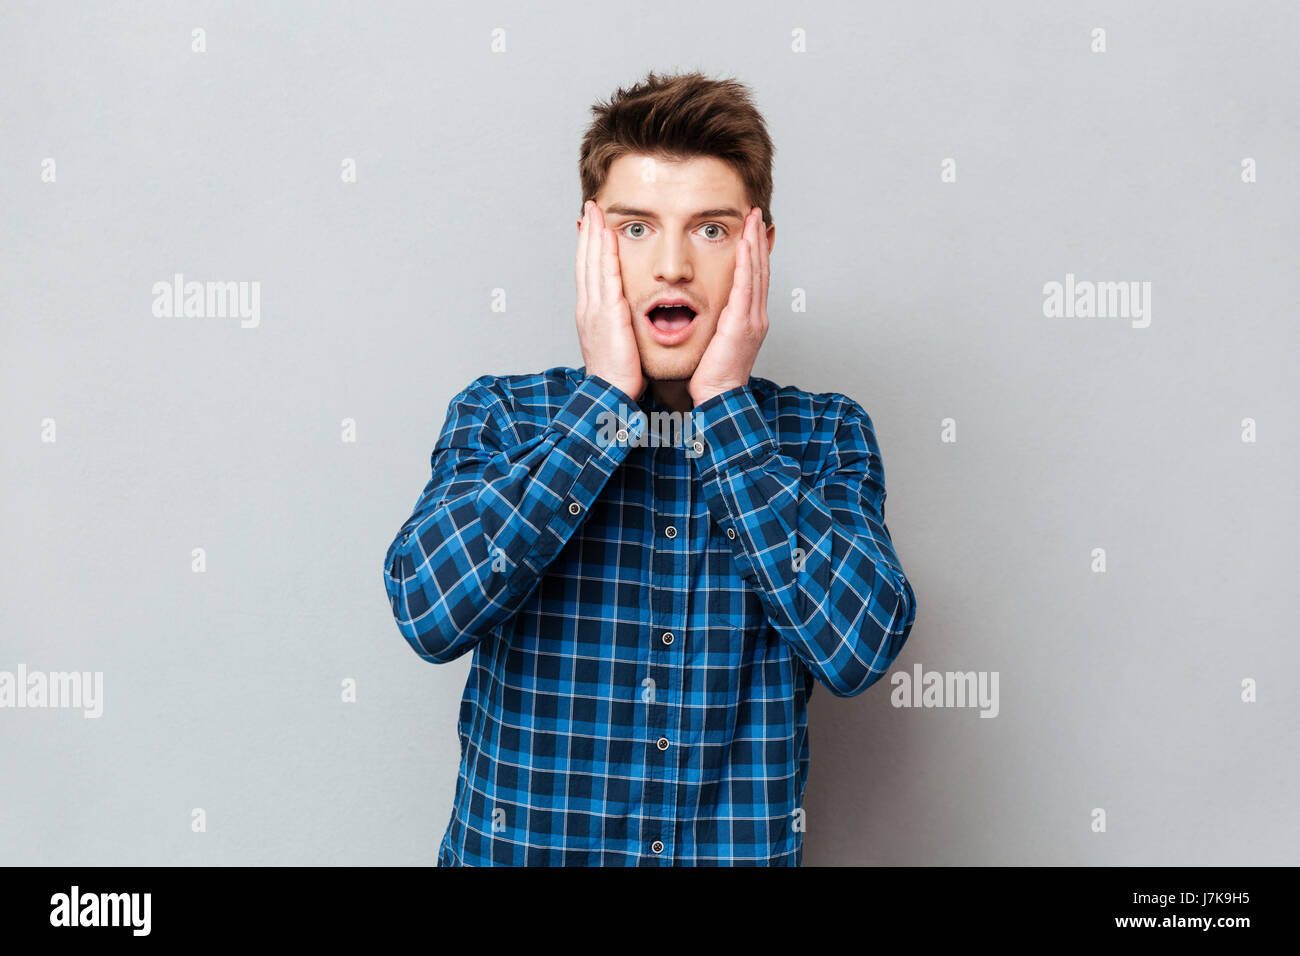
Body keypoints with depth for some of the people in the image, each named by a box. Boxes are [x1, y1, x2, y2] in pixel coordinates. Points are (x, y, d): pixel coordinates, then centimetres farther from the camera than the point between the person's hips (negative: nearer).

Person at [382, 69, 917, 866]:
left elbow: (862, 646, -18)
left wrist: (726, 407, -16)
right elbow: (428, 610, -21)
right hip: (517, 844, 0)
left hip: (743, 851, 1)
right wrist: (606, 395, -18)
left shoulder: (826, 435, -4)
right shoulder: (496, 415, -5)